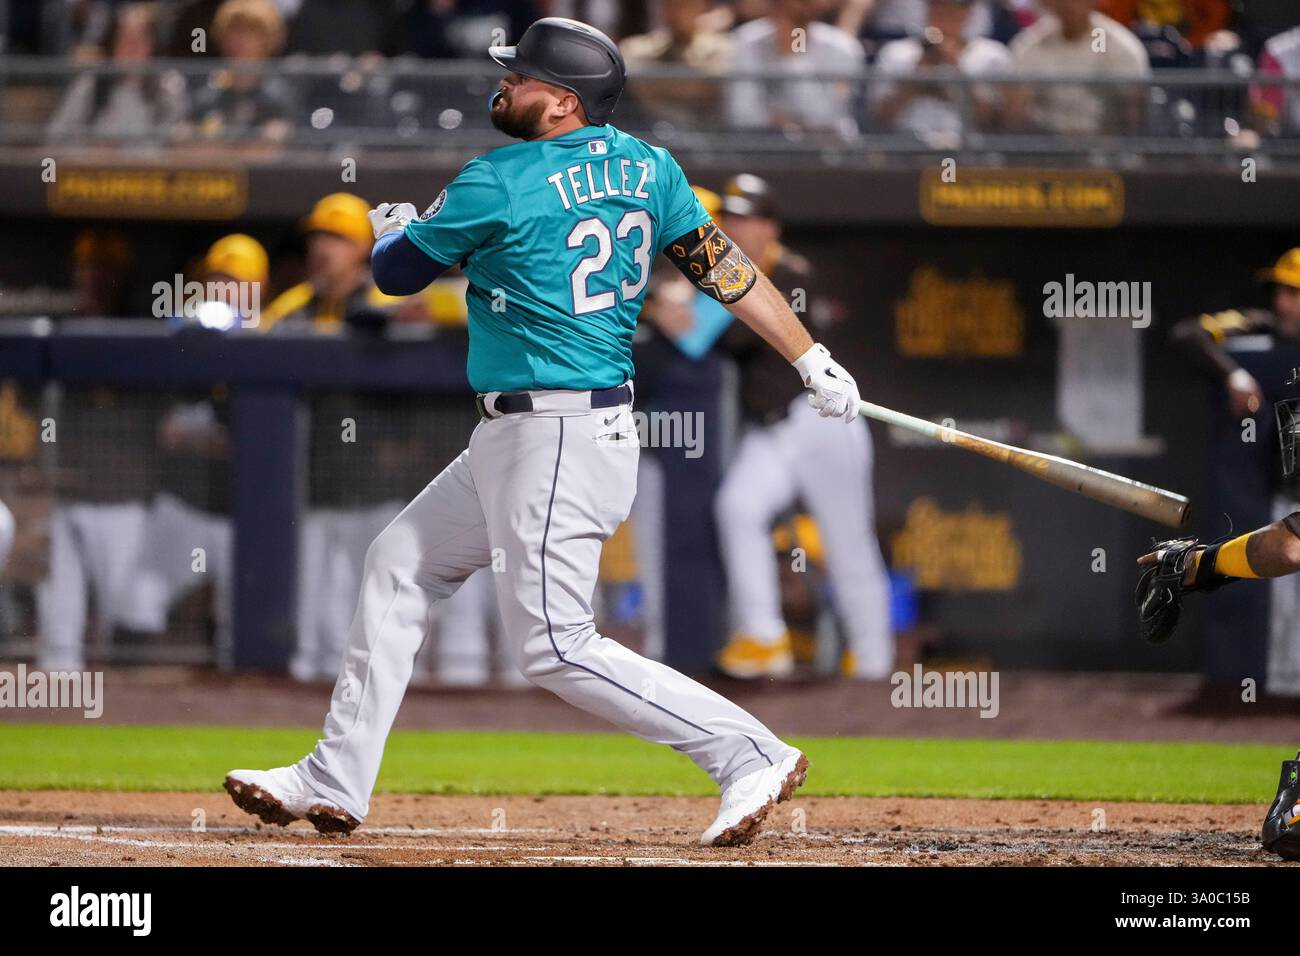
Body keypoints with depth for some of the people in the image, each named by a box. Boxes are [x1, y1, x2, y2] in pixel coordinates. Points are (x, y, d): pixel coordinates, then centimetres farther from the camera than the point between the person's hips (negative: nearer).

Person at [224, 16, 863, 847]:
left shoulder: (499, 183, -15)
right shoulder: (646, 169, 5)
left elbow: (397, 273, -2)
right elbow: (724, 266, 2)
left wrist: (395, 229, 22)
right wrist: (816, 363, 3)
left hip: (556, 442, -10)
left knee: (555, 648, -8)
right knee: (401, 564, 16)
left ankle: (750, 755, -9)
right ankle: (336, 782, 21)